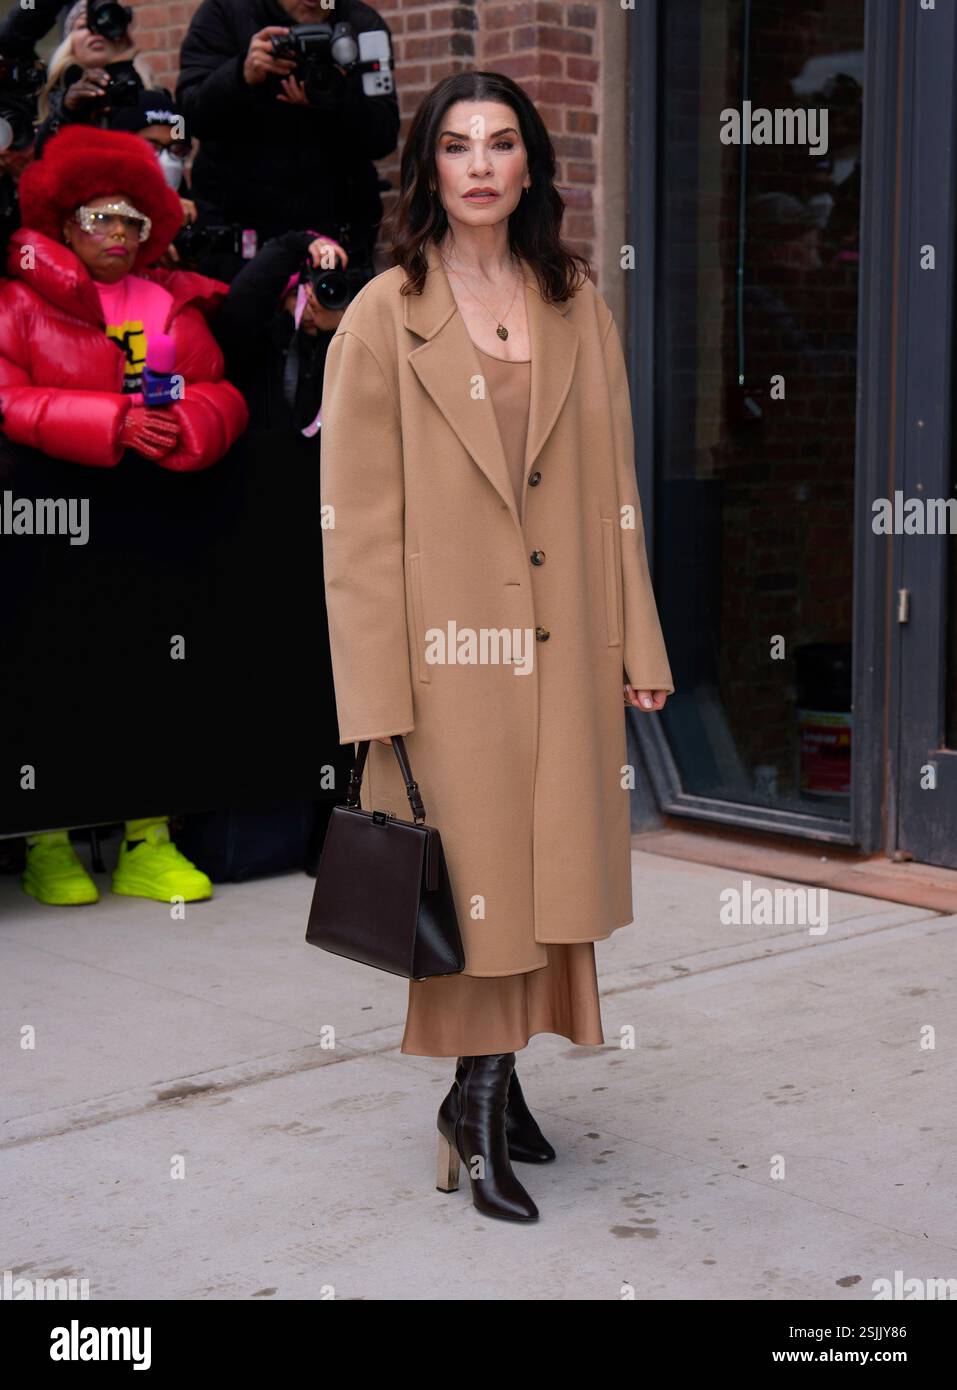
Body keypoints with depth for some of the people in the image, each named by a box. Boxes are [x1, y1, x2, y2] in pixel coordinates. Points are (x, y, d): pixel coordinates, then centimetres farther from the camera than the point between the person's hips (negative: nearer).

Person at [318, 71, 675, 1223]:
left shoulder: (578, 307, 10)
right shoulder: (384, 317, -3)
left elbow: (613, 489, 11)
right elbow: (356, 520, -6)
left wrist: (639, 645, 7)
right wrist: (376, 693, -11)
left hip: (564, 648, 4)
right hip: (449, 648, -4)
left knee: (544, 869, 8)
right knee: (469, 876, 0)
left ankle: (494, 1086, 22)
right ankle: (479, 1109, 14)